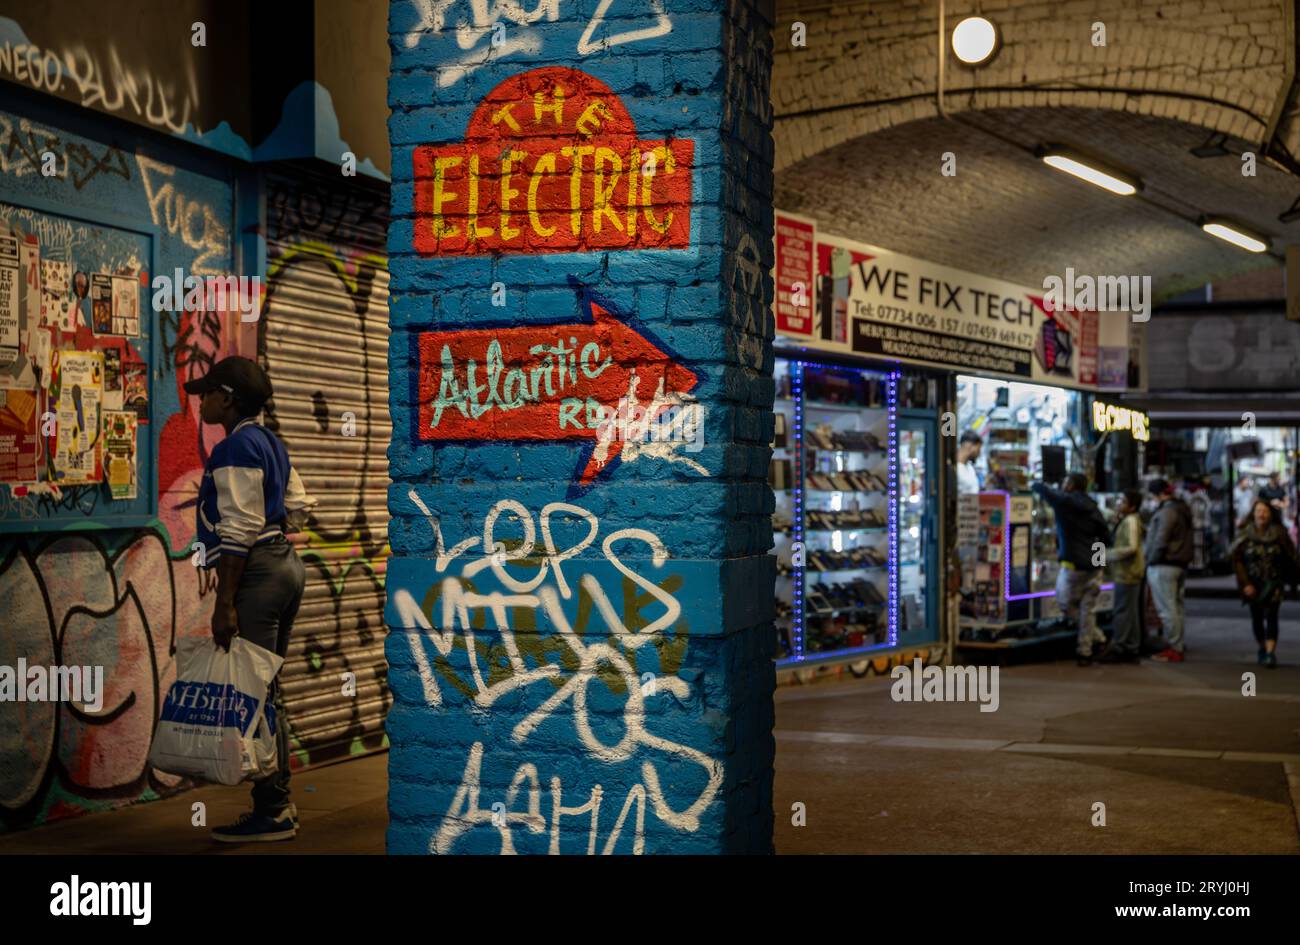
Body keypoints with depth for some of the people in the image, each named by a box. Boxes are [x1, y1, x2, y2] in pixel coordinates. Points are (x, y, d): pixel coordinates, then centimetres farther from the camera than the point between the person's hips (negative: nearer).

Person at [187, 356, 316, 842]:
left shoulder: (235, 448, -14)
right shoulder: (269, 443, 14)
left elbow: (239, 531, -19)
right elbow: (298, 506, 19)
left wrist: (224, 603, -19)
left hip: (256, 571, -10)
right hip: (287, 564, 10)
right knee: (267, 692, 15)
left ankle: (271, 813, -1)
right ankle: (277, 801, 21)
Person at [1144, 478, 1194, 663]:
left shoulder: (1167, 512, -17)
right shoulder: (1182, 509, 15)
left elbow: (1160, 541, -21)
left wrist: (1151, 560, -10)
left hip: (1163, 566, -10)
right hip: (1180, 564, 10)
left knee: (1167, 610, -5)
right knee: (1176, 608, 14)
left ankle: (1174, 649, -4)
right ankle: (1176, 647, 21)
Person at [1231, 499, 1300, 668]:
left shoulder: (1279, 534, -5)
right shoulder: (1246, 535, -5)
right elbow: (1237, 560, -3)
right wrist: (1245, 584, -9)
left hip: (1273, 583, -2)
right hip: (1253, 583, 2)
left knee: (1271, 616, -15)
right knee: (1257, 617, 11)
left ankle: (1270, 652, -21)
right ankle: (1262, 648, 31)